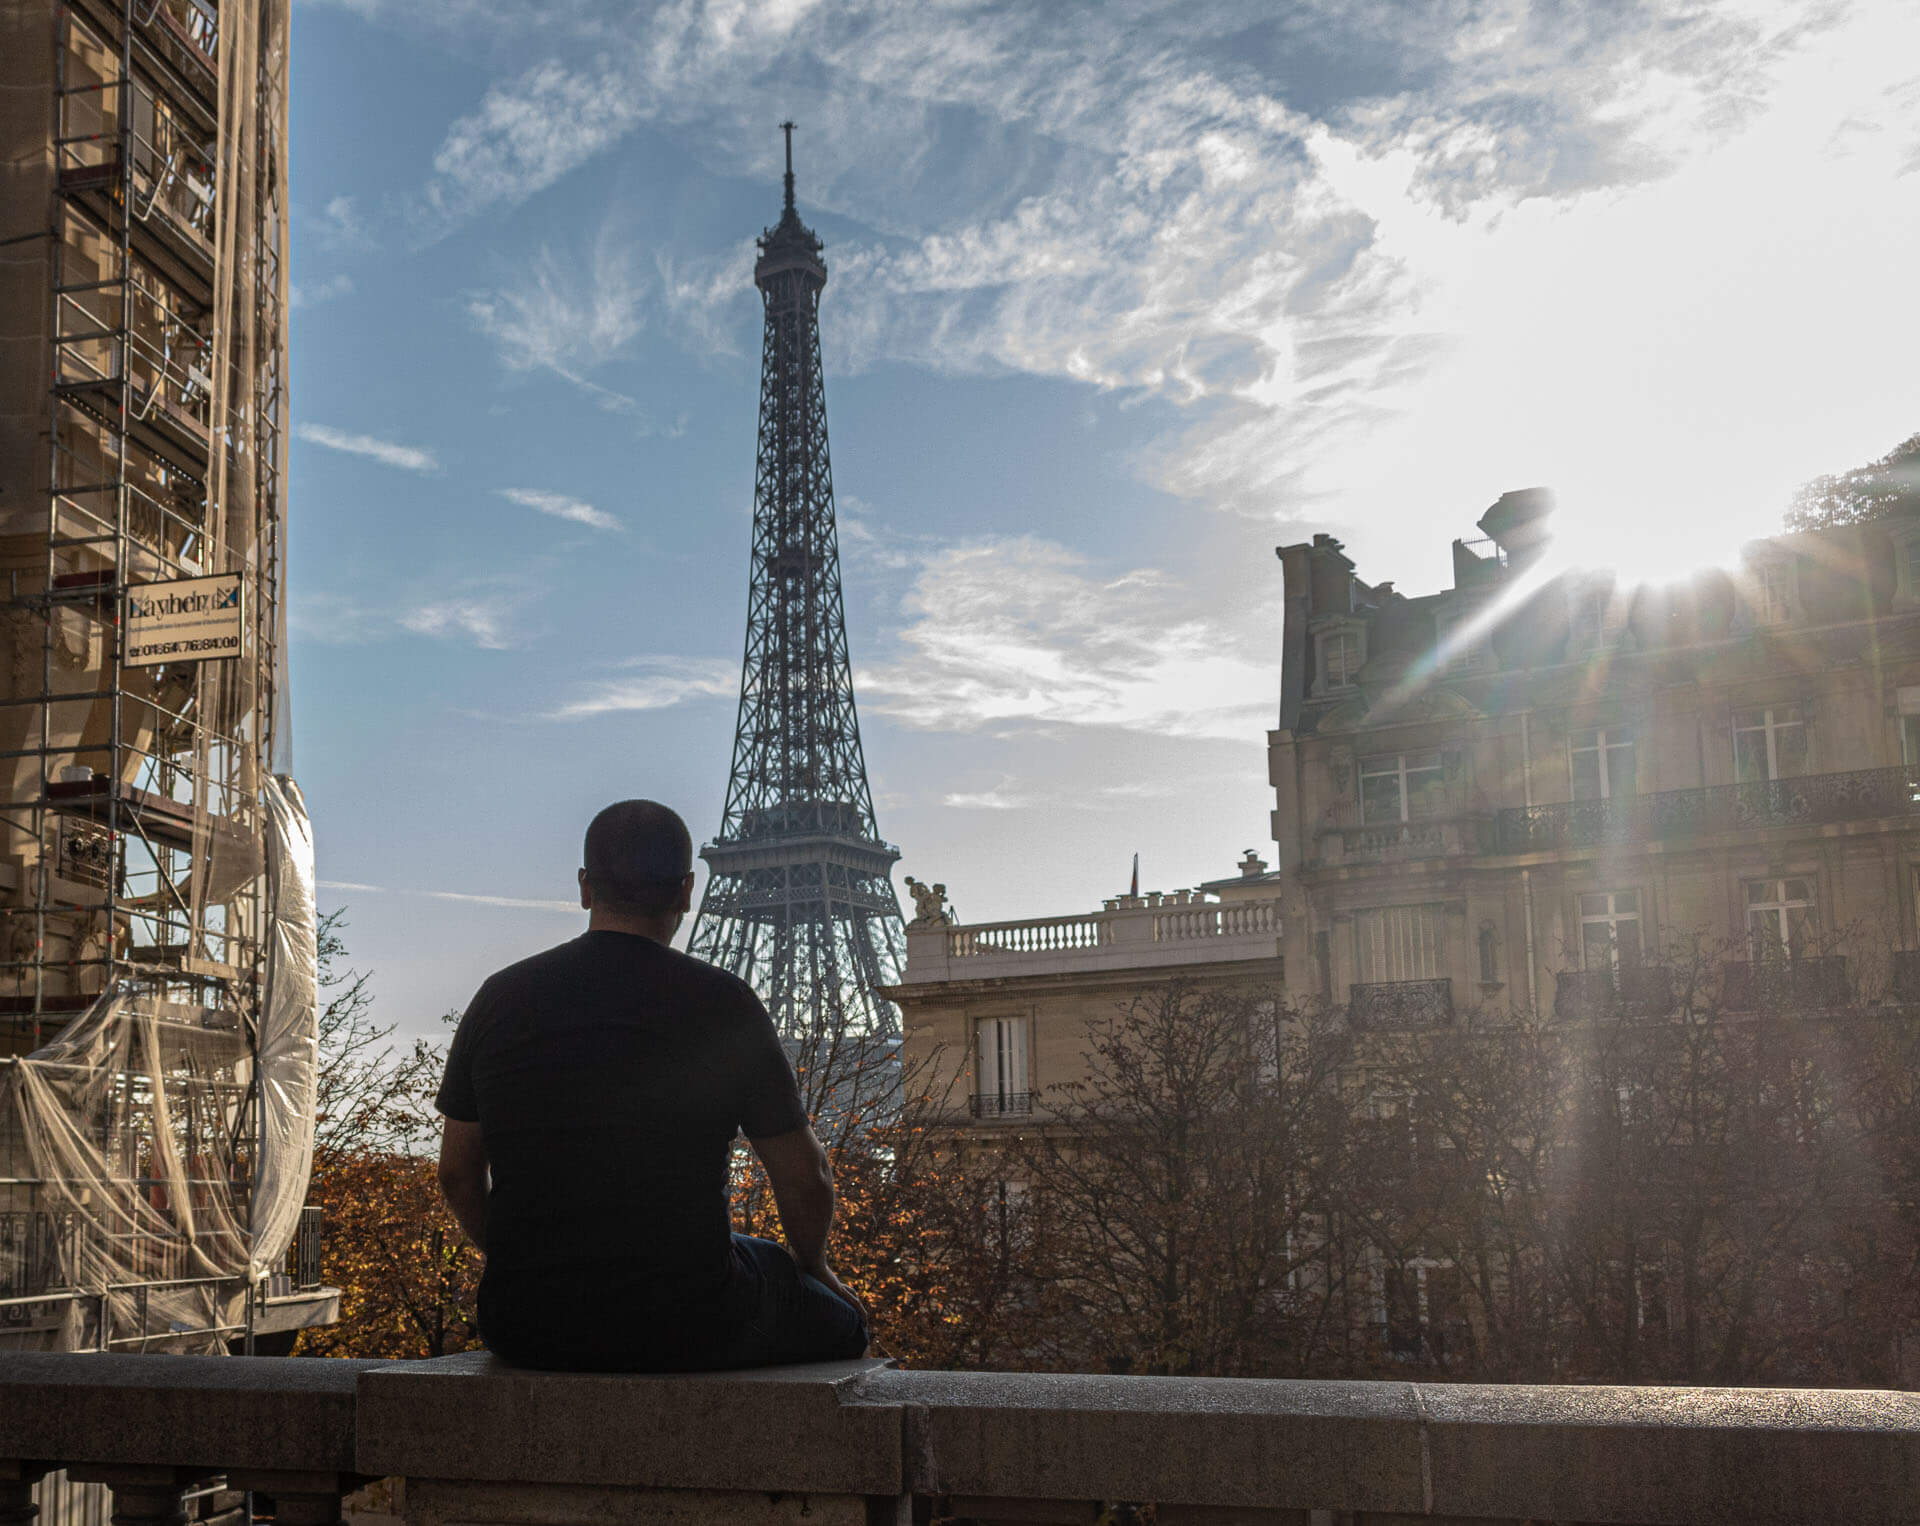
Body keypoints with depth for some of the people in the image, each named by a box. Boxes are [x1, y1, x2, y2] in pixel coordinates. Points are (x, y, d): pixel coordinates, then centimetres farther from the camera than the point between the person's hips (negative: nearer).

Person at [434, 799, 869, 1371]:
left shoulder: (500, 997, 2)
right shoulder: (722, 1003, -7)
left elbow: (458, 1174, 11)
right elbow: (805, 1177, -1)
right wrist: (811, 1265, 20)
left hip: (523, 1329, 4)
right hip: (686, 1326, -4)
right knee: (838, 1319, 24)